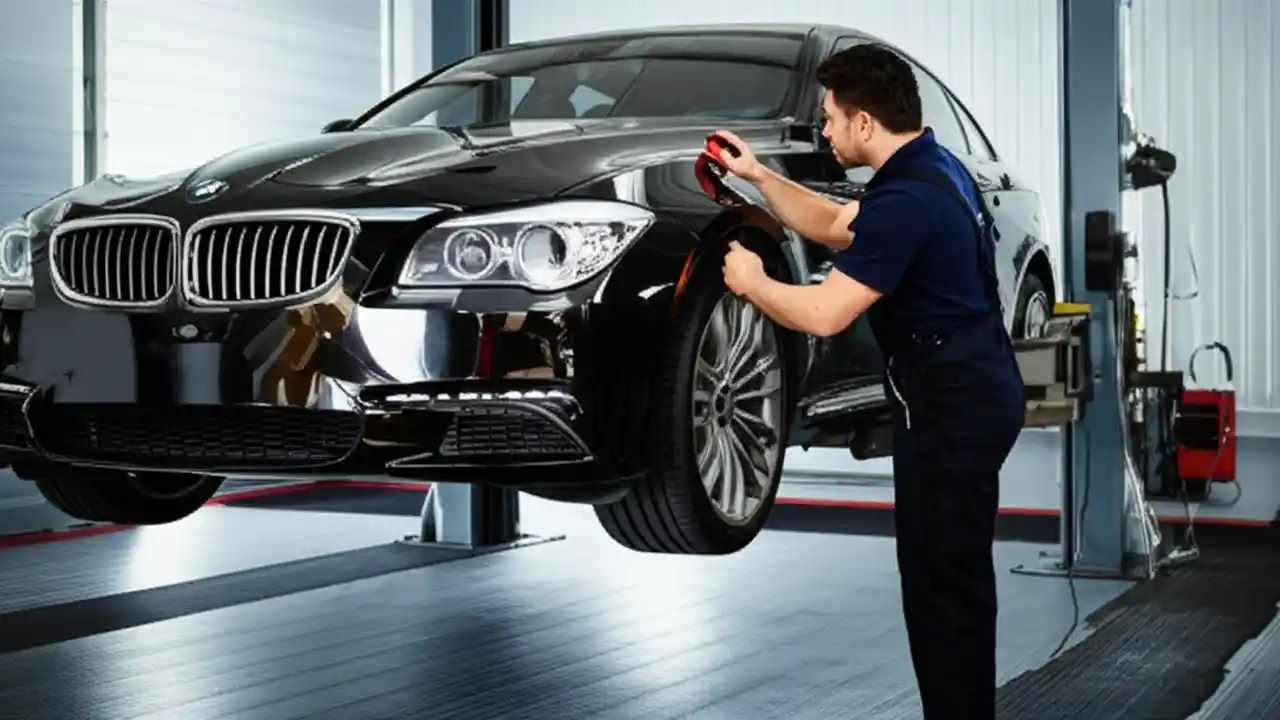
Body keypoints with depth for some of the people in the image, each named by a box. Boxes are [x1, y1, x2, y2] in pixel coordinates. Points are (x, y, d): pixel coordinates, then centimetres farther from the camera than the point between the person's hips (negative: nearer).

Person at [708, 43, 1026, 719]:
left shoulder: (906, 199, -22)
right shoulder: (932, 164, 10)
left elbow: (823, 313, -21)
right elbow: (835, 226, 24)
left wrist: (750, 282, -4)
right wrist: (758, 175, 20)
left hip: (952, 410, -11)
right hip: (978, 391, 11)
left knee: (941, 582, -3)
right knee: (956, 576, 18)